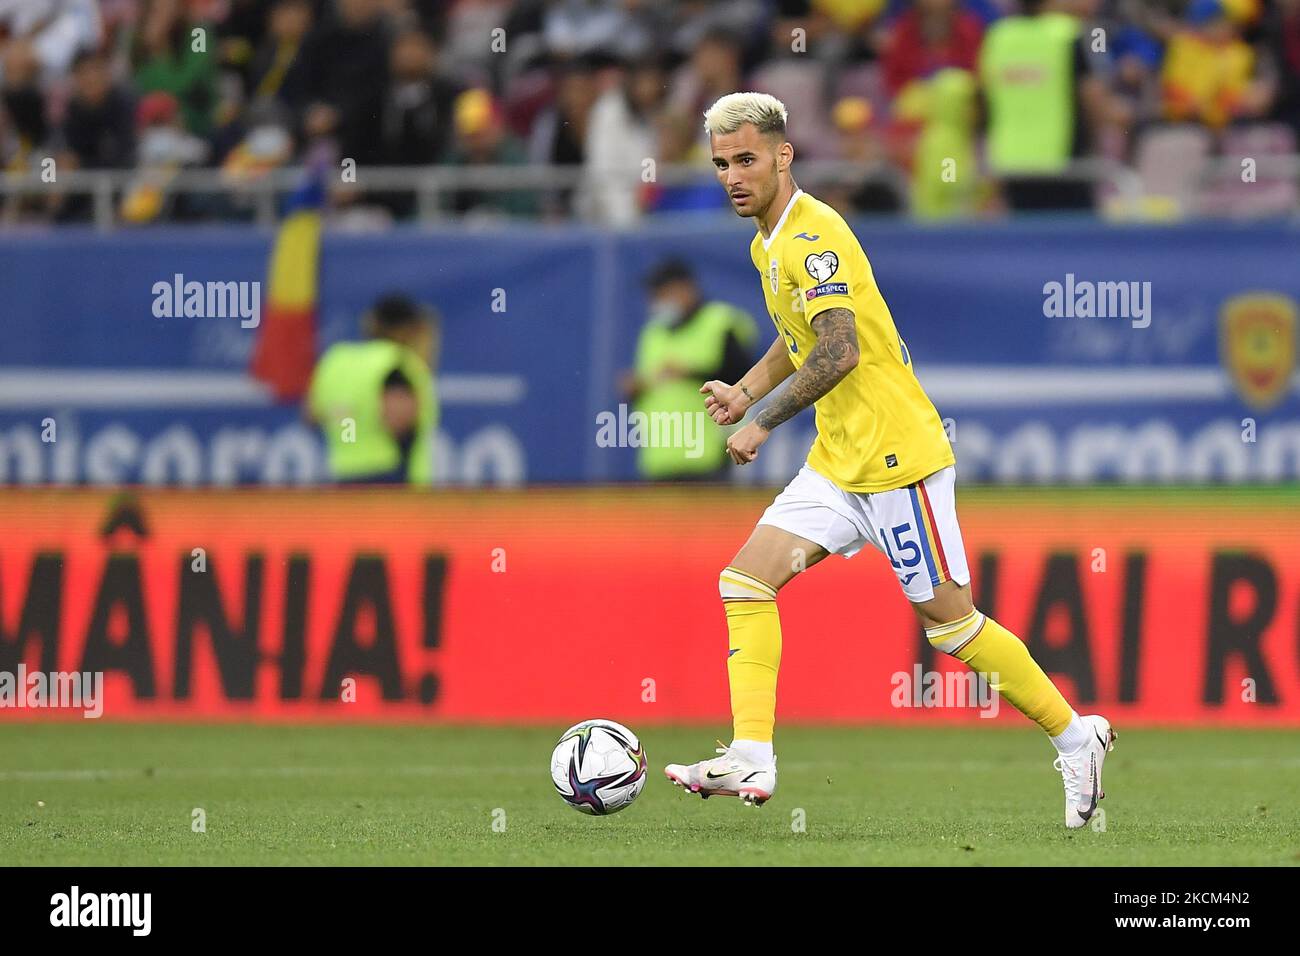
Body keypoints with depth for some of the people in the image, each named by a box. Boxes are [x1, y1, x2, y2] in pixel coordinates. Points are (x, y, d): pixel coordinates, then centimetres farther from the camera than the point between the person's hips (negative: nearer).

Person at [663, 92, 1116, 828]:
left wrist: (763, 425, -18)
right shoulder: (769, 242, 13)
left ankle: (1075, 738, 12)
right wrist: (747, 392, 12)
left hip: (896, 458, -10)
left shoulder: (811, 236, -18)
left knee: (948, 620, -2)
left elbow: (838, 352, -26)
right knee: (746, 581, -3)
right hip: (840, 462, 10)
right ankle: (751, 760, -9)